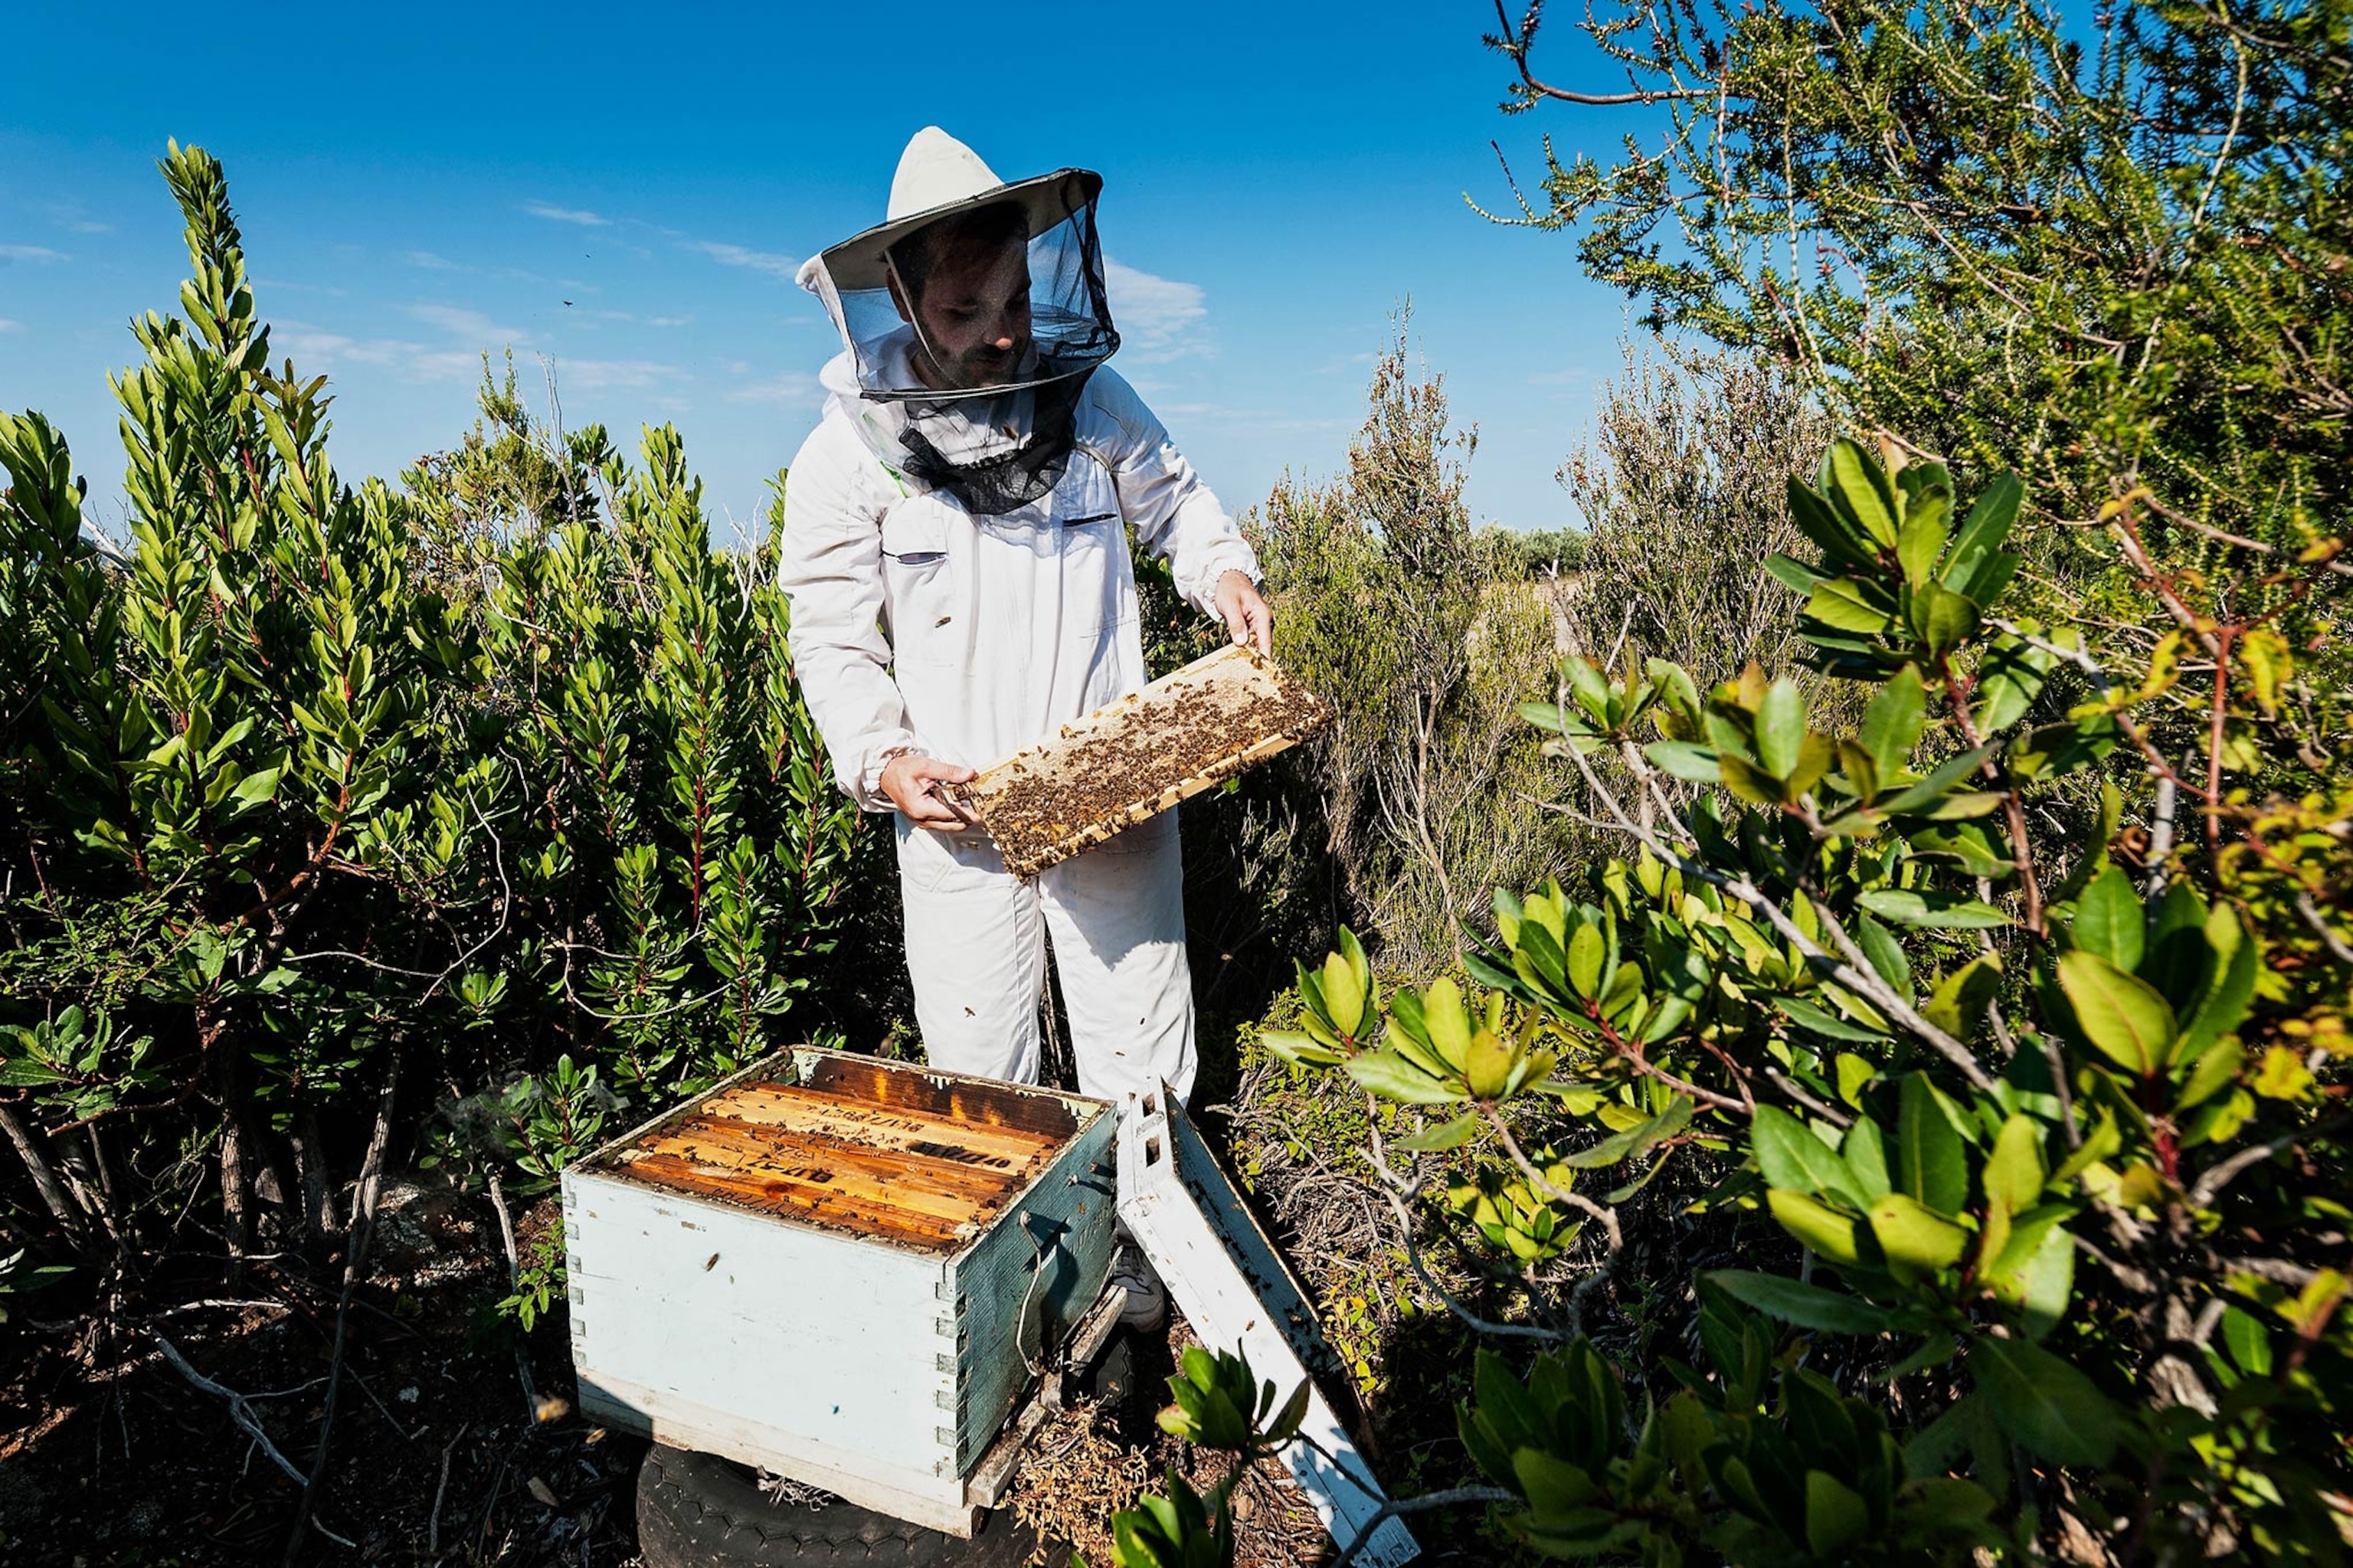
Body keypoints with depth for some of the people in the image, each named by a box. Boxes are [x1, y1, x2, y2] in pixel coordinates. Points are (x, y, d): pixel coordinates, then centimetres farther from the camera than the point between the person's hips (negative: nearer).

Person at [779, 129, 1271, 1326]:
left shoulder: (1090, 394, -1)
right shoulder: (849, 454, -6)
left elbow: (1171, 497, 17)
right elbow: (832, 640, -1)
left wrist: (1224, 571, -3)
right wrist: (883, 760, -17)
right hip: (958, 810, -1)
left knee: (1140, 1051, 12)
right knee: (977, 1071, 12)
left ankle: (1143, 1258, 35)